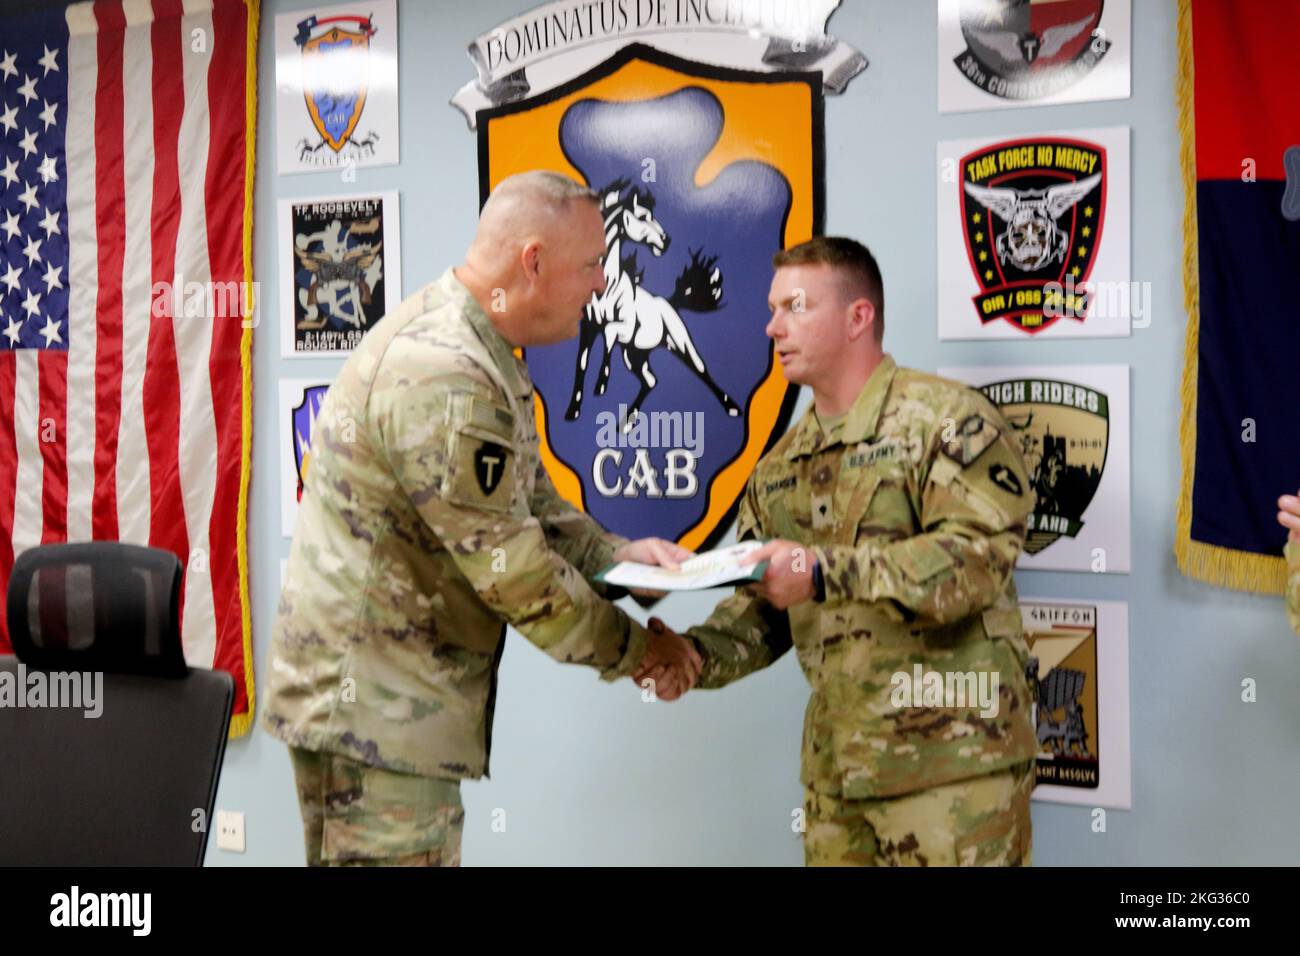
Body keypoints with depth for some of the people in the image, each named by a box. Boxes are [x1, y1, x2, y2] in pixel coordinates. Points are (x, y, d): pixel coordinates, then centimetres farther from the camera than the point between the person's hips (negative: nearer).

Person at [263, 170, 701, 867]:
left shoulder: (483, 352, 11)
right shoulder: (444, 377, -25)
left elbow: (529, 503, 16)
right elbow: (510, 569, -22)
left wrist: (614, 555, -1)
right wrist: (633, 648, -9)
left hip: (400, 698, 11)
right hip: (369, 705, -11)